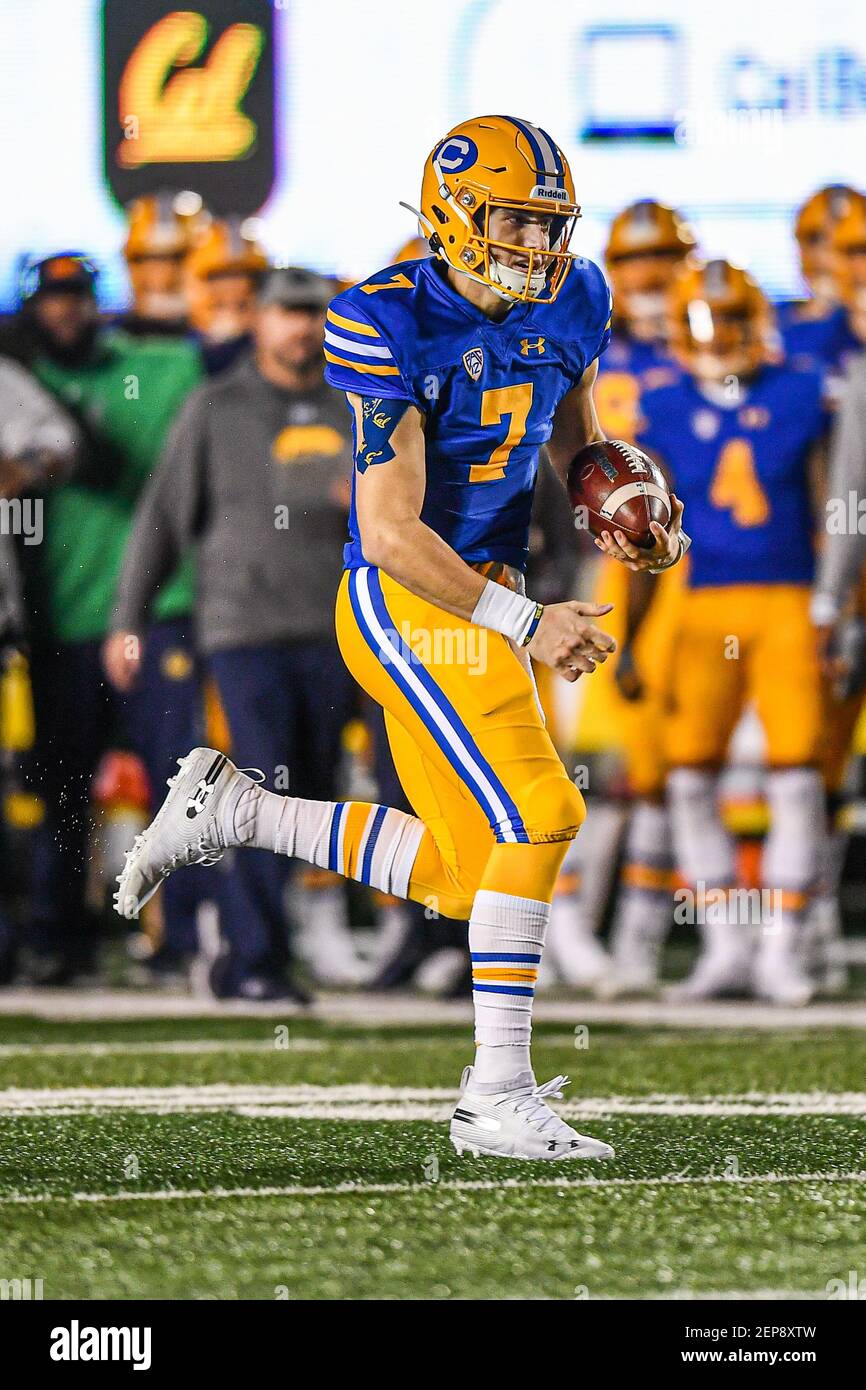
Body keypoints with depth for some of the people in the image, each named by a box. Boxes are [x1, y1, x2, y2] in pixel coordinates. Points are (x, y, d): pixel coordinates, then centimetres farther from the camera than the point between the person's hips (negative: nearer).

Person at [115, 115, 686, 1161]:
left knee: (466, 874, 10)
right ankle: (496, 1095, -11)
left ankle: (230, 810, 25)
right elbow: (390, 533, -22)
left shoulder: (569, 303, 4)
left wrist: (623, 519, 3)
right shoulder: (392, 326, -19)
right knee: (537, 815, -18)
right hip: (407, 605, -8)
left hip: (485, 599, 8)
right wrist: (523, 625, -25)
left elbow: (577, 440, 24)